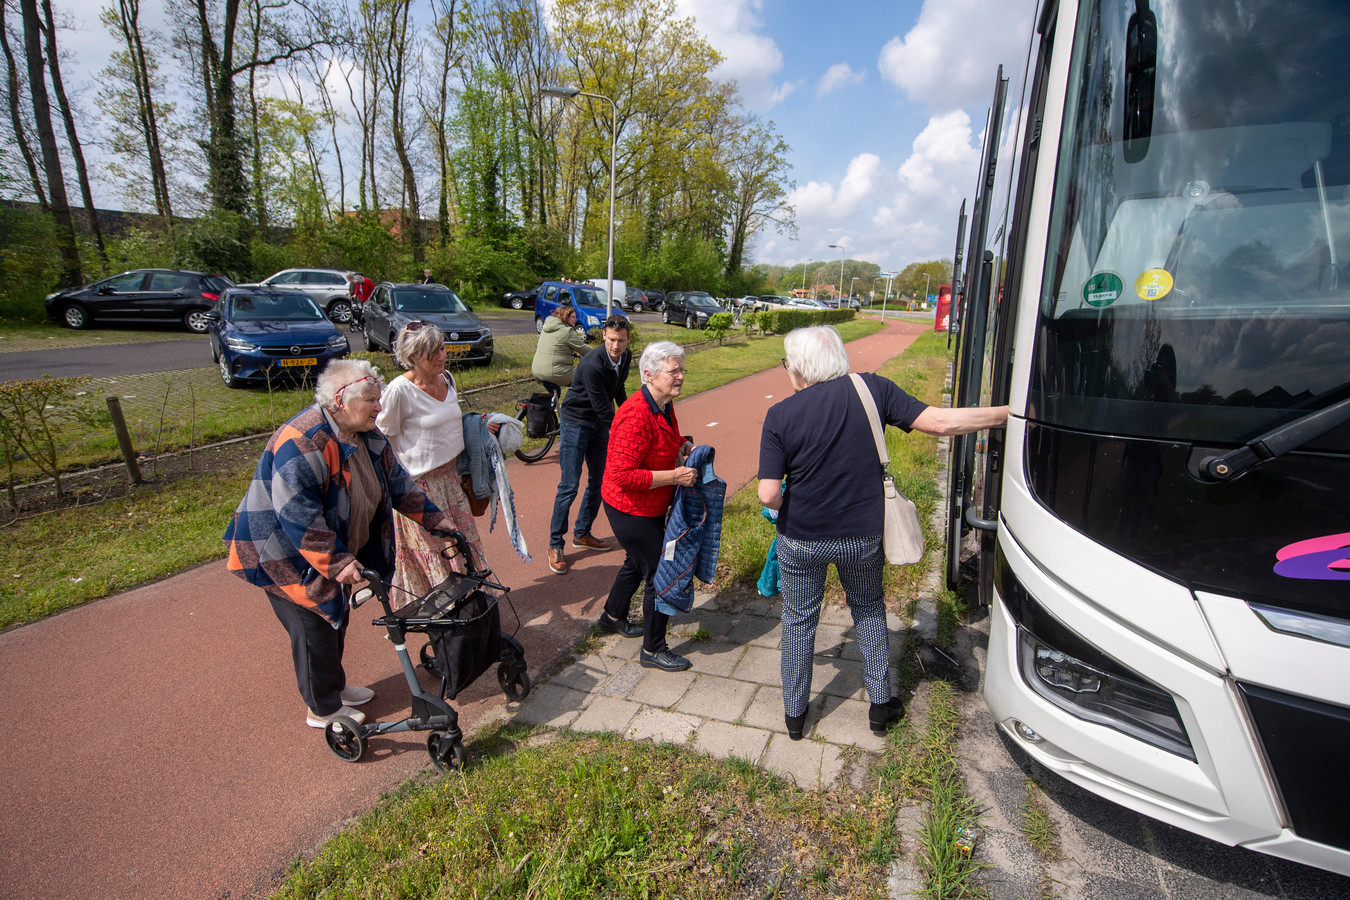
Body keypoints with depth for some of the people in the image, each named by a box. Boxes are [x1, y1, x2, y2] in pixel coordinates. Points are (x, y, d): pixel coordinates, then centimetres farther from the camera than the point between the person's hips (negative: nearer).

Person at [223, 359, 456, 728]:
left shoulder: (365, 433, -2)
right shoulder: (303, 443, -31)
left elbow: (395, 479, 7)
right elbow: (297, 516, -32)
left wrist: (433, 518, 4)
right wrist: (337, 562, -34)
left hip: (335, 549, 9)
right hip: (289, 555, -9)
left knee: (335, 619, 21)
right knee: (316, 629, 4)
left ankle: (335, 686, 42)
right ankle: (323, 709, 24)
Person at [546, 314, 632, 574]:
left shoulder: (625, 357, -4)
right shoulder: (592, 365, -29)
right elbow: (603, 409, -25)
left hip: (600, 424, 8)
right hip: (576, 423, -8)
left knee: (598, 482, 13)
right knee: (569, 487, -6)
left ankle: (582, 534, 30)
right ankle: (555, 545, 8)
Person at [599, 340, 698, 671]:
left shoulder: (664, 406, 1)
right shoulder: (637, 415, -30)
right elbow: (623, 475, -32)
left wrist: (685, 444, 2)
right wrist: (673, 476, -29)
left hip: (648, 507, 10)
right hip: (632, 510, -10)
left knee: (637, 562, 28)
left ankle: (613, 617, 53)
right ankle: (653, 650, 21)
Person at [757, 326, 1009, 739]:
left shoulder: (780, 415, -15)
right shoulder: (872, 389, -11)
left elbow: (768, 494, -19)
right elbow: (940, 422, -12)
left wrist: (789, 506, 4)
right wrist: (1010, 413, -1)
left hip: (800, 540, -1)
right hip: (862, 537, 2)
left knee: (799, 621, 19)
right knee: (869, 610, 27)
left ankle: (794, 713, 34)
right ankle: (881, 704, 37)